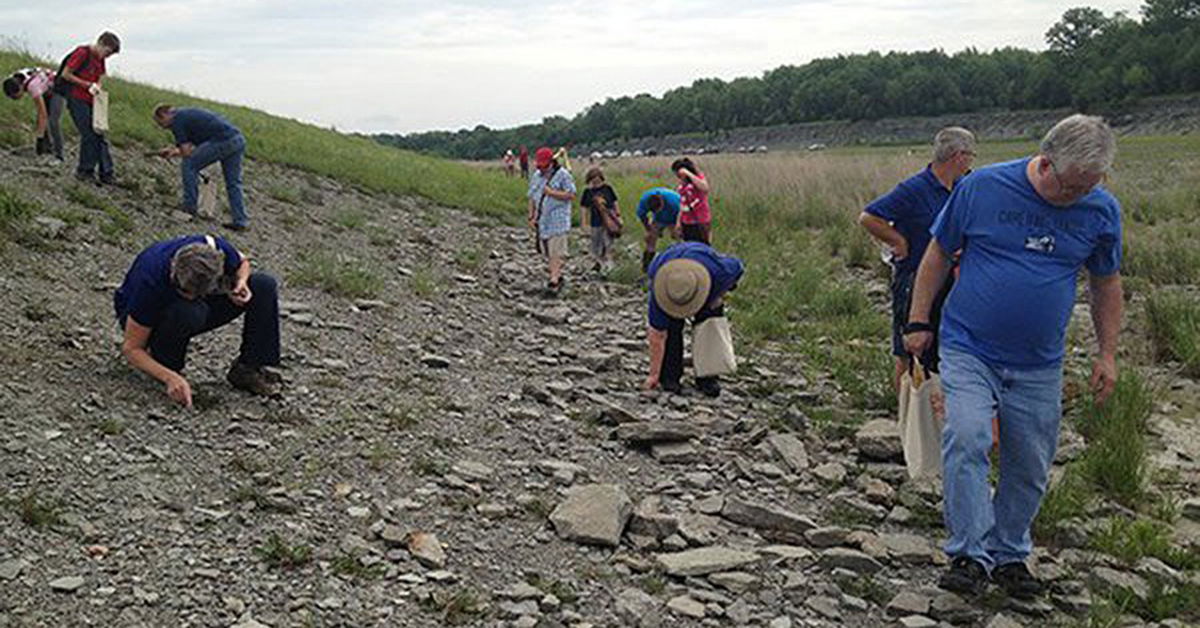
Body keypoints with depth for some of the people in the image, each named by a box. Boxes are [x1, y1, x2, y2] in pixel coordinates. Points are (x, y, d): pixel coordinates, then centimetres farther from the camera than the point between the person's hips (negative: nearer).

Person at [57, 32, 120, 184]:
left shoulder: (100, 59, 13)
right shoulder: (82, 53, -11)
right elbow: (65, 74, -13)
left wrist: (97, 88, 1)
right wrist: (88, 85, -16)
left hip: (90, 102, 8)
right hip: (77, 100, -8)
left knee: (99, 136, 3)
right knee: (89, 135, -11)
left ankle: (107, 173, 4)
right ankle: (84, 171, 2)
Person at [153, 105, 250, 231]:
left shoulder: (176, 121, 3)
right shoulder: (186, 113, 30)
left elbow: (187, 153, 0)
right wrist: (176, 150, 31)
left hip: (222, 141, -9)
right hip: (239, 139, 9)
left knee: (188, 166, 4)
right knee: (233, 183, 14)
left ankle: (189, 206, 9)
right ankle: (241, 222, 13)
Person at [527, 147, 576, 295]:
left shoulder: (563, 175, -5)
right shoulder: (536, 176, 13)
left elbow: (571, 195, -11)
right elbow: (532, 198, 18)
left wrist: (552, 192, -16)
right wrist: (531, 217, 10)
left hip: (558, 220, -6)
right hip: (542, 220, 6)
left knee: (556, 251, -10)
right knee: (546, 251, 8)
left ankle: (554, 280, -11)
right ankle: (558, 276, 20)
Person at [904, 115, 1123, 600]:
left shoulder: (1102, 210, -1)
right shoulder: (981, 188, -9)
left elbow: (1106, 283, 13)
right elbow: (938, 254, 1)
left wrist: (1107, 354, 13)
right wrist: (917, 323, 2)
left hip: (1039, 365, 3)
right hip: (969, 350, -3)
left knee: (1030, 467, 8)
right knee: (966, 441, -21)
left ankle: (1009, 555, 26)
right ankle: (970, 554, -13)